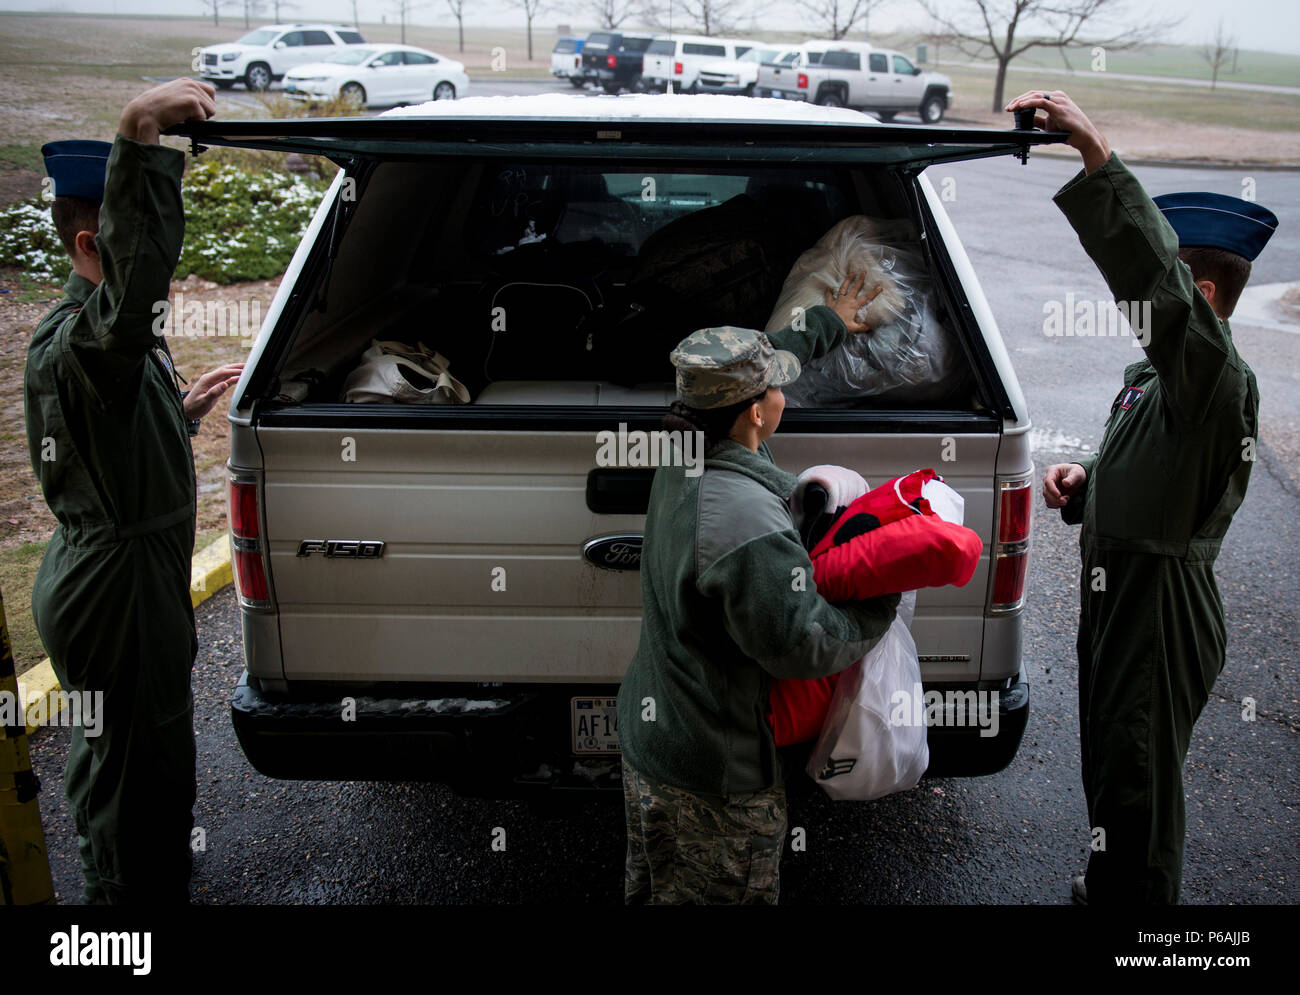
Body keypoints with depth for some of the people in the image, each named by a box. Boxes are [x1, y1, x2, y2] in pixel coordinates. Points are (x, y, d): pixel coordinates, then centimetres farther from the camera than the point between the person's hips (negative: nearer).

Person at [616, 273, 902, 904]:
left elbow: (739, 378, 15)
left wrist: (827, 325, 29)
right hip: (712, 773, -8)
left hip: (644, 733, 9)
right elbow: (802, 647, -26)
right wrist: (881, 608, -8)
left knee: (651, 886, 27)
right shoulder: (748, 523, -34)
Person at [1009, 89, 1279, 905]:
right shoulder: (1156, 376, 6)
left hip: (1163, 614, -10)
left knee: (1136, 785, 6)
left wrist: (1097, 154, -49)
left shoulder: (1219, 379, -24)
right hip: (1119, 594, 10)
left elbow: (1159, 278, -44)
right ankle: (1109, 887, 48)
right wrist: (1085, 478, -2)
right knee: (1111, 766, 26)